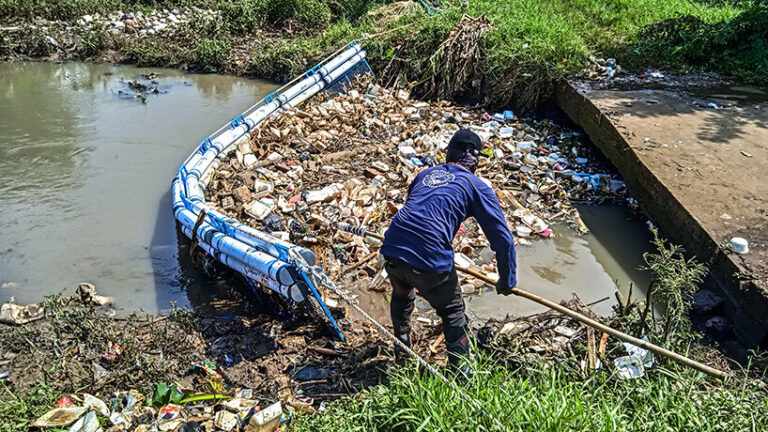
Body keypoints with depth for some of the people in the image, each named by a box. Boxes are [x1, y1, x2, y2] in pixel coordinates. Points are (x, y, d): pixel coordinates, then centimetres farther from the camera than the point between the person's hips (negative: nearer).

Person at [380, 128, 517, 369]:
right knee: (453, 314, 19)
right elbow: (503, 239, 5)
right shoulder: (477, 187, 6)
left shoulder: (425, 174, 20)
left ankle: (402, 347, 55)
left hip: (391, 252, 5)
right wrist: (507, 281, 19)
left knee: (402, 296, 35)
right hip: (431, 263, -5)